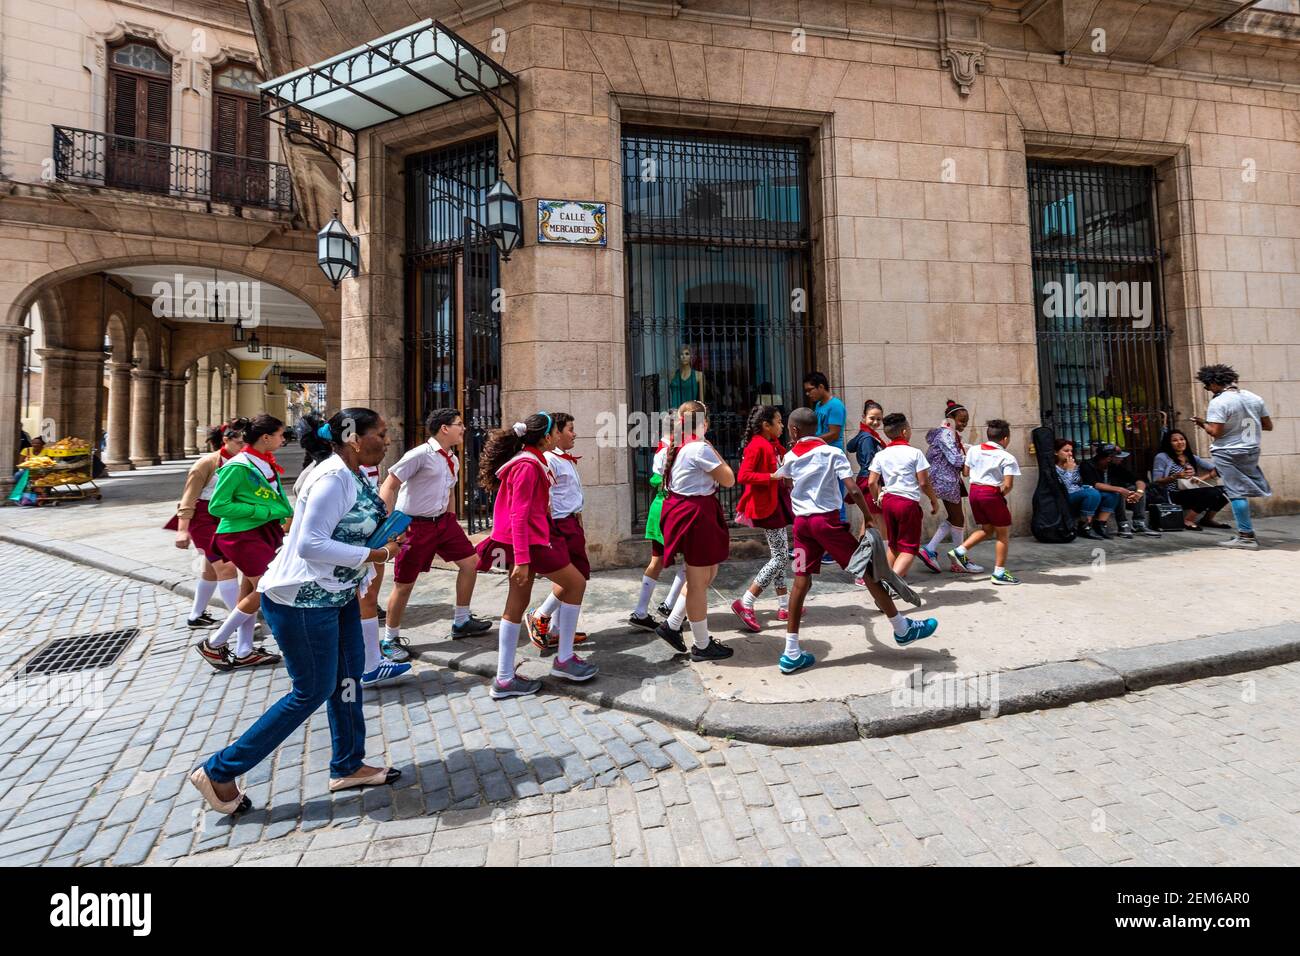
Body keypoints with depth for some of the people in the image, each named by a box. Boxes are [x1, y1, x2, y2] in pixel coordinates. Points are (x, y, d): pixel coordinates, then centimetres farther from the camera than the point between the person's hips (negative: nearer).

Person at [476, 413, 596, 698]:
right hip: (528, 540, -10)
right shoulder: (528, 466, -17)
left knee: (517, 604, 10)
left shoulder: (529, 461, 13)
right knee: (576, 582, 0)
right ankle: (564, 660, 8)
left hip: (527, 539, 10)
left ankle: (505, 679, 16)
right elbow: (519, 515, -22)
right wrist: (521, 559, -25)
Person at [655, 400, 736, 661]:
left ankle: (671, 625, 23)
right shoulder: (701, 448, -16)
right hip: (697, 514, -10)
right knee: (699, 582, 2)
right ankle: (702, 645, 17)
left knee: (707, 574, 21)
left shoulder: (675, 448, 11)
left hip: (680, 510, 10)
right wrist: (714, 451, -2)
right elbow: (729, 480, -10)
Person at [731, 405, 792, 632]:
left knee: (779, 554, 14)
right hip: (766, 505, -10)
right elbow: (743, 476, -26)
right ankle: (745, 604, -6)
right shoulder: (756, 446, -17)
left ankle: (784, 606, 25)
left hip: (778, 501, 10)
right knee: (781, 557, -9)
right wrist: (773, 477, -28)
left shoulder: (773, 445, 12)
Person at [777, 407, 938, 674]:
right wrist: (868, 516, 0)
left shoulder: (790, 456, 8)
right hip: (827, 520, -4)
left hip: (801, 522, 4)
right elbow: (853, 490, -11)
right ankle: (903, 630, 24)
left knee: (801, 582, 5)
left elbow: (776, 478, 28)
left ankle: (791, 653, 7)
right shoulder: (832, 452, -2)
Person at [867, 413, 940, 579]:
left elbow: (871, 482, 2)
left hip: (887, 500, 5)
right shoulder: (915, 453, -6)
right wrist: (934, 500, 7)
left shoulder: (880, 455, 6)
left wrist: (878, 499, 19)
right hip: (909, 502, -5)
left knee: (894, 544, 21)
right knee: (909, 547, -1)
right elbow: (923, 482, -7)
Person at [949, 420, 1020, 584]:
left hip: (974, 491, 6)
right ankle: (999, 573, 11)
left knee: (987, 529, 23)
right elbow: (1008, 485, -15)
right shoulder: (1007, 458, -9)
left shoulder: (974, 450, 6)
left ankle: (959, 551, 10)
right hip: (992, 493, -6)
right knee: (1003, 534, 9)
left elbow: (965, 472, 13)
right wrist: (1001, 496, 4)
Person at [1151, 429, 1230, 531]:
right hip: (1173, 496, -6)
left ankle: (1207, 519, 8)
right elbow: (1156, 483, -7)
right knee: (1212, 493, -25)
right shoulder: (1162, 457, -2)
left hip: (1192, 494, 6)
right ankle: (1187, 521, -11)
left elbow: (1216, 470, 12)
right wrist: (1175, 477, -20)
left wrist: (1201, 478, -5)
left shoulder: (1191, 458, 16)